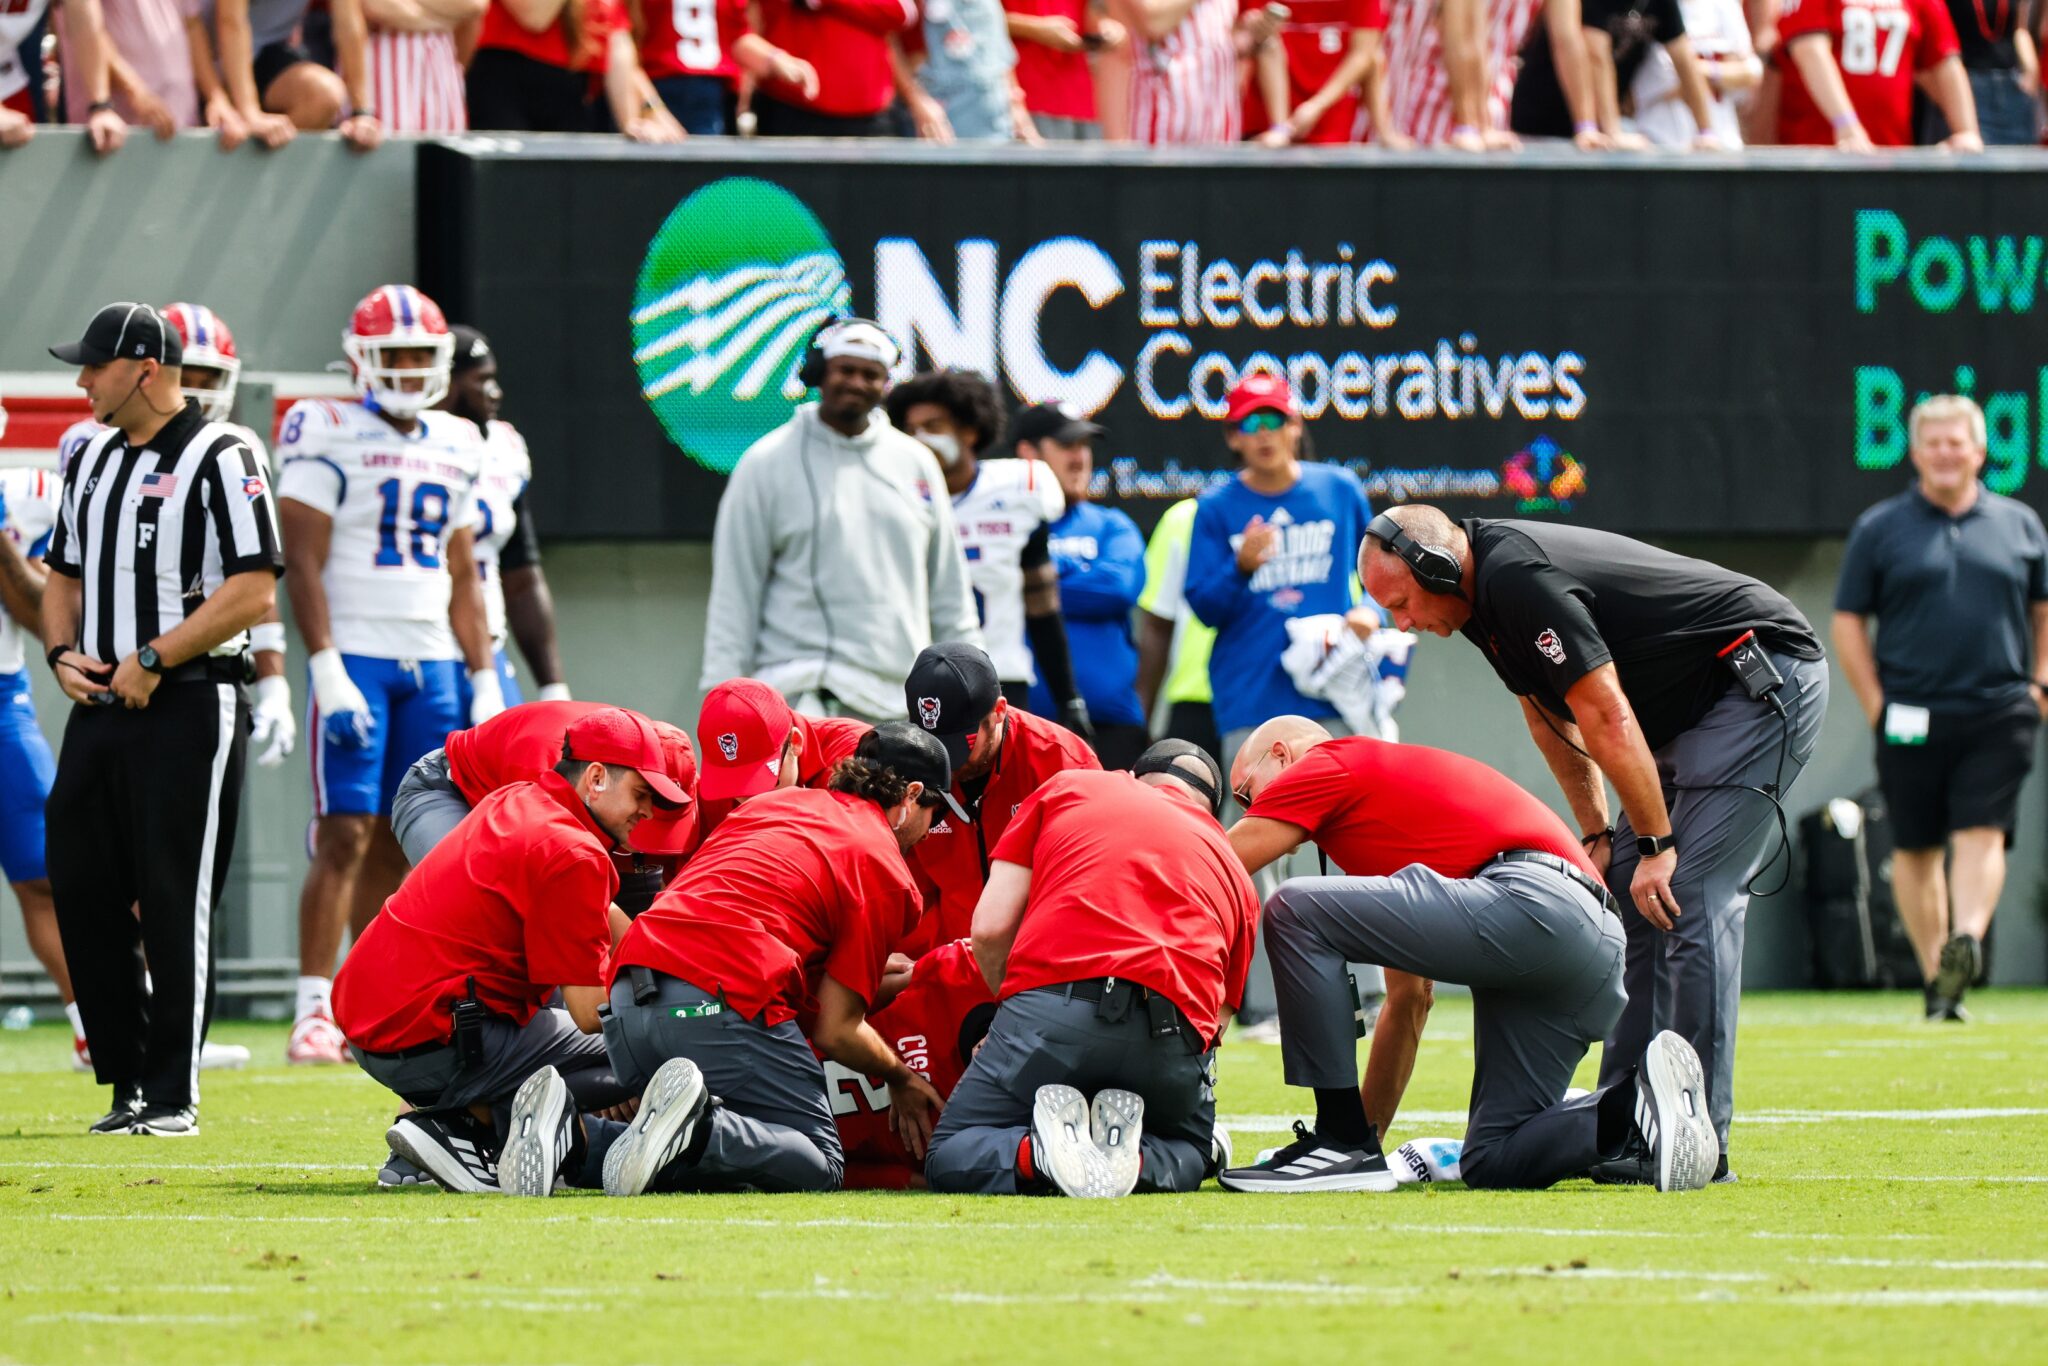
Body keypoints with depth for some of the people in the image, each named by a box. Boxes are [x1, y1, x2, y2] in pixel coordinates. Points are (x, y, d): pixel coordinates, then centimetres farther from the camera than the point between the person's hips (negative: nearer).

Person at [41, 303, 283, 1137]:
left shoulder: (220, 460, -7)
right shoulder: (92, 463, 16)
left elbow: (253, 592, -14)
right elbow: (63, 576, 24)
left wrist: (153, 659, -16)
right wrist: (64, 654, 4)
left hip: (187, 705, -8)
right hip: (98, 708, 8)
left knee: (174, 904, -5)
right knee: (82, 894, 5)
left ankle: (174, 1096, 0)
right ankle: (128, 1088, 13)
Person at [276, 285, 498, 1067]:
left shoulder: (457, 448, 15)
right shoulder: (327, 436, -3)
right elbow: (303, 563, -8)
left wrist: (483, 681, 14)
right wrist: (327, 672, -16)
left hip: (434, 665, 5)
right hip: (356, 656, -5)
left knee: (398, 844, 4)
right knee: (345, 835, -11)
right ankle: (314, 1012, -12)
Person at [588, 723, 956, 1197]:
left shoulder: (771, 802, 27)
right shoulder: (886, 872, 7)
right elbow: (836, 1030, 4)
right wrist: (902, 1078, 24)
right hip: (727, 997, -7)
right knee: (821, 1165, 3)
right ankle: (700, 1129, -26)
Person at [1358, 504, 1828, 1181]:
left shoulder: (1519, 579, -25)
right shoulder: (1488, 594, 6)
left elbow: (1608, 721, -23)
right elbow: (1549, 715, 17)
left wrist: (1655, 843, -18)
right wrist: (1597, 835, 12)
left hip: (1766, 684, -10)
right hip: (1697, 706, 10)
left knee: (1689, 901, -15)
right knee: (1633, 893, 7)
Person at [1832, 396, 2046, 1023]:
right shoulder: (1879, 528, 5)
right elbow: (1848, 623, 6)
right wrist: (1876, 706, -2)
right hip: (1912, 720, 0)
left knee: (1982, 833, -15)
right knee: (1916, 849, 3)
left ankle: (1967, 943, -30)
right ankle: (1936, 976, 9)